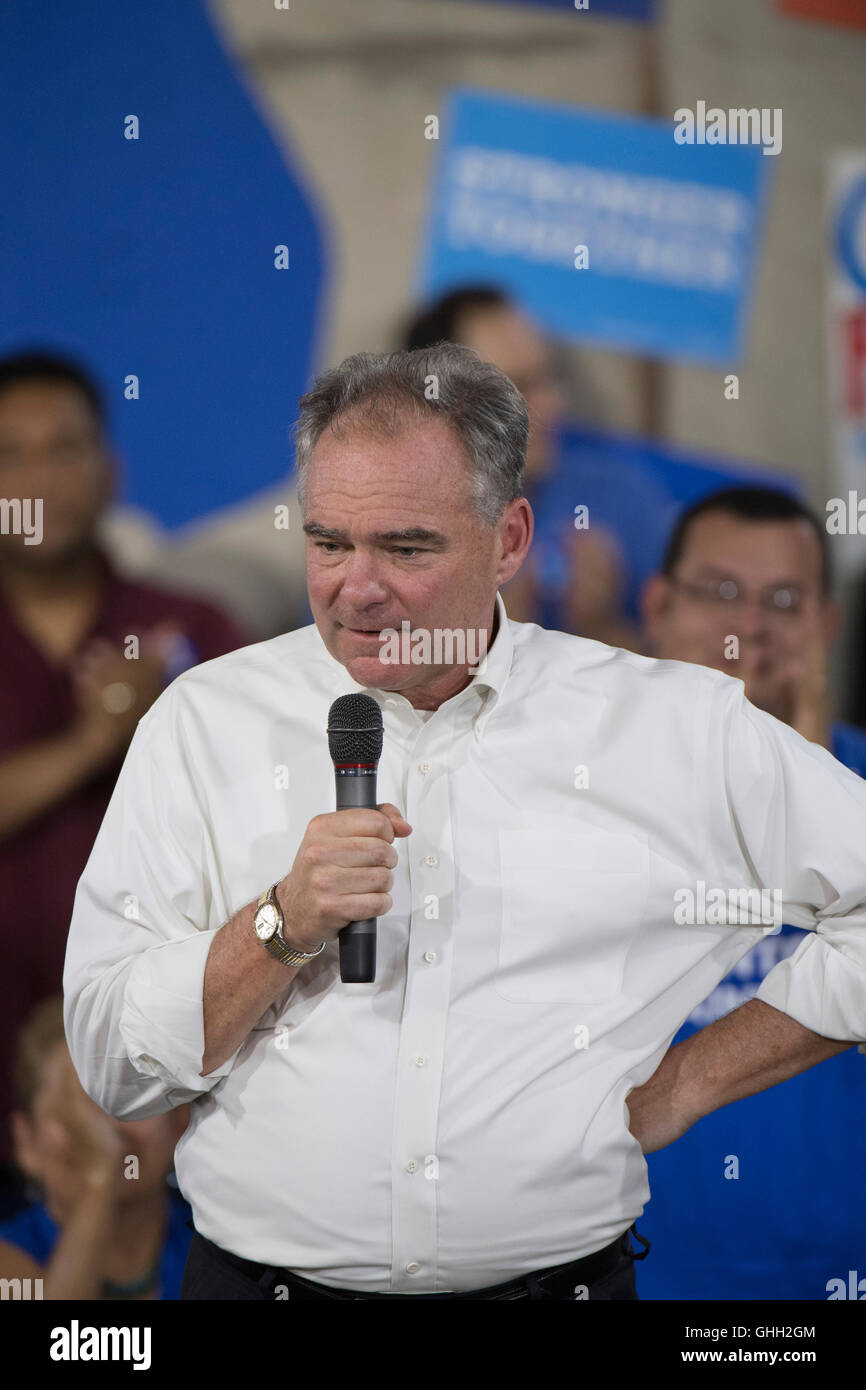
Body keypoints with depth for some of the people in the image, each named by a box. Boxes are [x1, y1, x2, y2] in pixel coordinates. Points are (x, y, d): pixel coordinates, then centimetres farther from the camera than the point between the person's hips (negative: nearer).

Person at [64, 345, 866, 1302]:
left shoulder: (669, 723, 5)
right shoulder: (202, 722, 7)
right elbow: (111, 1067, 5)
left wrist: (689, 1081, 7)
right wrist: (285, 926, -10)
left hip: (559, 1277, 0)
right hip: (262, 1277, 0)